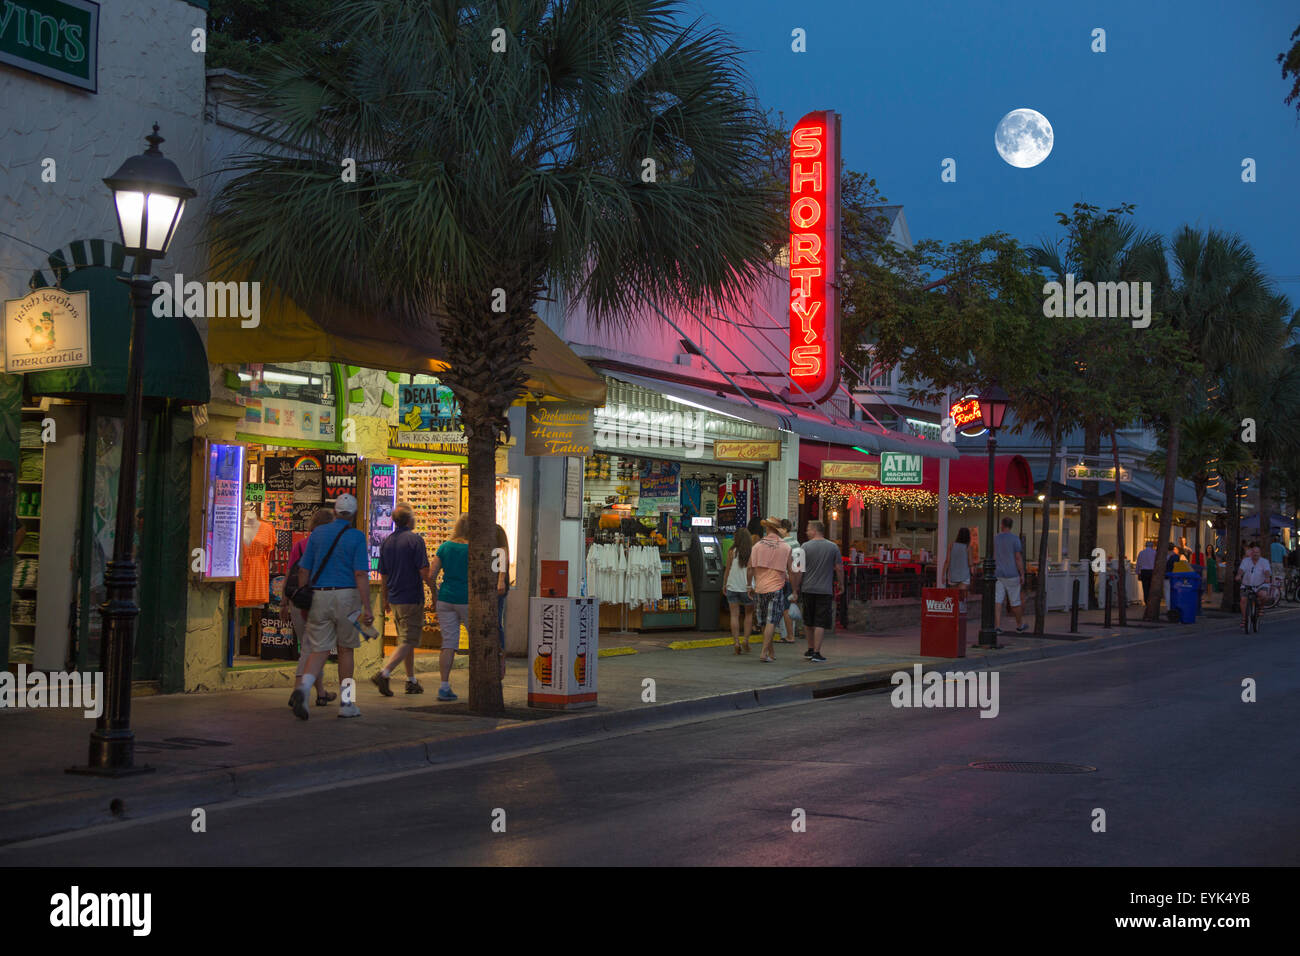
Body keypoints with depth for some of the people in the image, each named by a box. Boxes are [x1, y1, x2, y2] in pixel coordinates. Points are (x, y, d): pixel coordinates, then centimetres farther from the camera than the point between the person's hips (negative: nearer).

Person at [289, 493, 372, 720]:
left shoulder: (318, 533, 7)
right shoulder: (357, 537, -4)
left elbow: (303, 570, 7)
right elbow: (361, 574, -12)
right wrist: (366, 608, -12)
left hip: (319, 596, 2)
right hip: (346, 597, -2)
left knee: (319, 650, 2)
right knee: (345, 650, 10)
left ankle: (303, 687, -25)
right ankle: (346, 703, 15)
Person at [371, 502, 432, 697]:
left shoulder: (386, 542, 8)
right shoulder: (415, 540, -12)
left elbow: (383, 575, 13)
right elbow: (424, 572, -16)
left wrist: (386, 600, 23)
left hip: (395, 600, 7)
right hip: (412, 599, -7)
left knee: (406, 640, 17)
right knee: (408, 642, -5)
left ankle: (411, 681, 20)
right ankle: (384, 674, -19)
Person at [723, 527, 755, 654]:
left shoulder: (732, 552, -5)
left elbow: (728, 570, 1)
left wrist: (724, 584, 14)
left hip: (733, 586, 0)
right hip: (747, 588, 0)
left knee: (735, 615, 4)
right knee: (749, 614, 16)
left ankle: (737, 643, 0)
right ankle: (745, 640, 8)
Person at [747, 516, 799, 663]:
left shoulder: (757, 546, 2)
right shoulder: (785, 548, -2)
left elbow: (750, 568, 2)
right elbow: (791, 571, -2)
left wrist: (749, 586, 13)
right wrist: (795, 590, 5)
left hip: (761, 588, 3)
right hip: (776, 587, -3)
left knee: (765, 622, 13)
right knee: (771, 621, -5)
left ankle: (771, 651, 24)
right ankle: (764, 653, -13)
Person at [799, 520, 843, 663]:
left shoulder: (805, 546, -3)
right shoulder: (833, 547, -1)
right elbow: (839, 568, 0)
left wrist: (797, 585, 8)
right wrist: (841, 584, 13)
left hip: (808, 589, 1)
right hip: (825, 590, -1)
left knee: (808, 622, 16)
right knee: (820, 623, 0)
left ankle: (810, 649, 26)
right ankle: (816, 653, -5)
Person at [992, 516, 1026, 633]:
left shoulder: (995, 539, 3)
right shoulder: (1015, 539, -8)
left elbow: (992, 558, 7)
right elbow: (1018, 558, -11)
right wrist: (1022, 575, -6)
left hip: (998, 574, 2)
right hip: (1011, 575, -2)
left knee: (997, 601, -1)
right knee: (1015, 601, 11)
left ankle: (997, 626, -13)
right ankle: (1019, 625, 25)